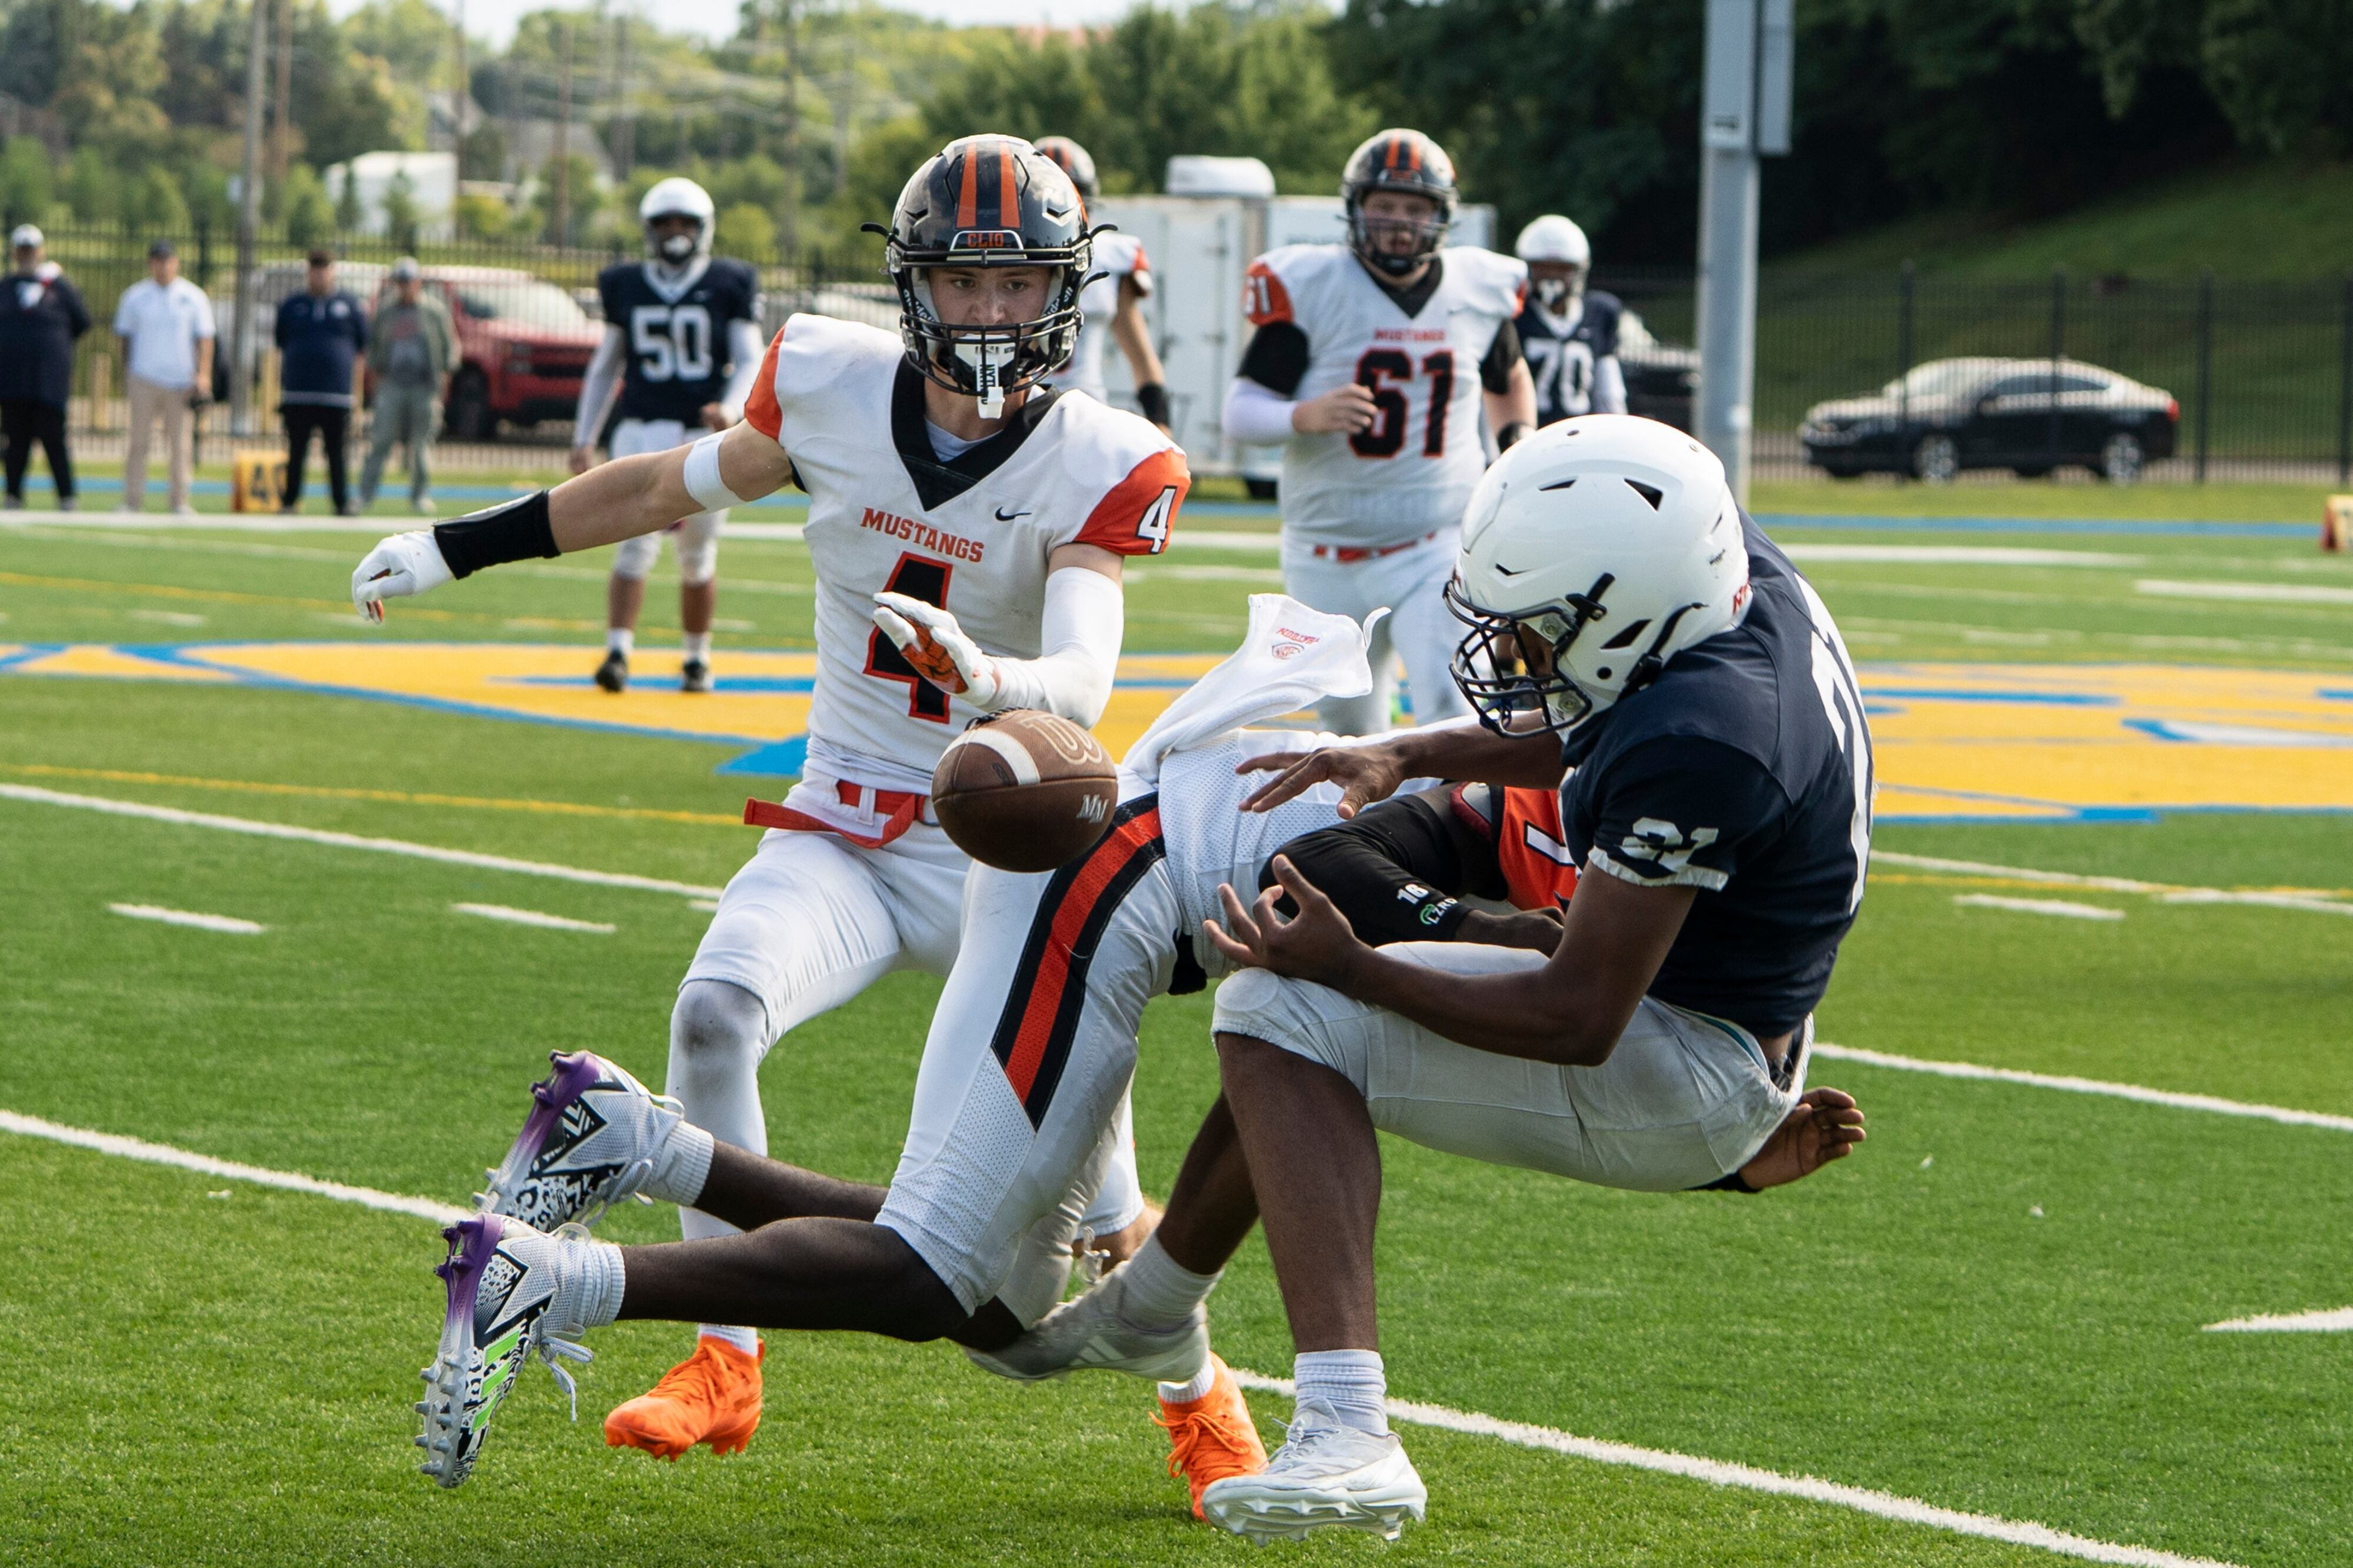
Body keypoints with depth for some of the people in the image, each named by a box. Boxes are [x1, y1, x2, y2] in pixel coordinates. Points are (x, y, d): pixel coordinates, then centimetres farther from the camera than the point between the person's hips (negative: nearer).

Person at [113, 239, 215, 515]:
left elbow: (204, 338, 5)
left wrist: (202, 375, -5)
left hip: (181, 381, 0)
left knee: (180, 443, 0)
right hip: (144, 381, 0)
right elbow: (125, 336, 14)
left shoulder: (193, 298, 6)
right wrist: (125, 373, 6)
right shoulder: (134, 296, 8)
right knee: (138, 440, -4)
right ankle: (132, 500, -2)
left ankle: (180, 501, 5)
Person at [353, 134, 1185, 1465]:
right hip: (841, 838, 3)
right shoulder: (833, 385, -5)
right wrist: (459, 550, 18)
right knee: (716, 1011, -25)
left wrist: (983, 680, -52)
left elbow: (1080, 687, -28)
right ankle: (725, 1367, -12)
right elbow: (688, 482, 13)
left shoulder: (1103, 467, -14)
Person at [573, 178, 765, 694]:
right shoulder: (626, 287, 8)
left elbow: (750, 362, -2)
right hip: (642, 434, 1)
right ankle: (617, 652, -19)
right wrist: (584, 437, 11)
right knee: (635, 546, -13)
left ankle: (696, 659, 21)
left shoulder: (727, 286, 1)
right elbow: (605, 366, 15)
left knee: (699, 556, 8)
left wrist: (731, 409, -22)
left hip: (705, 435, -1)